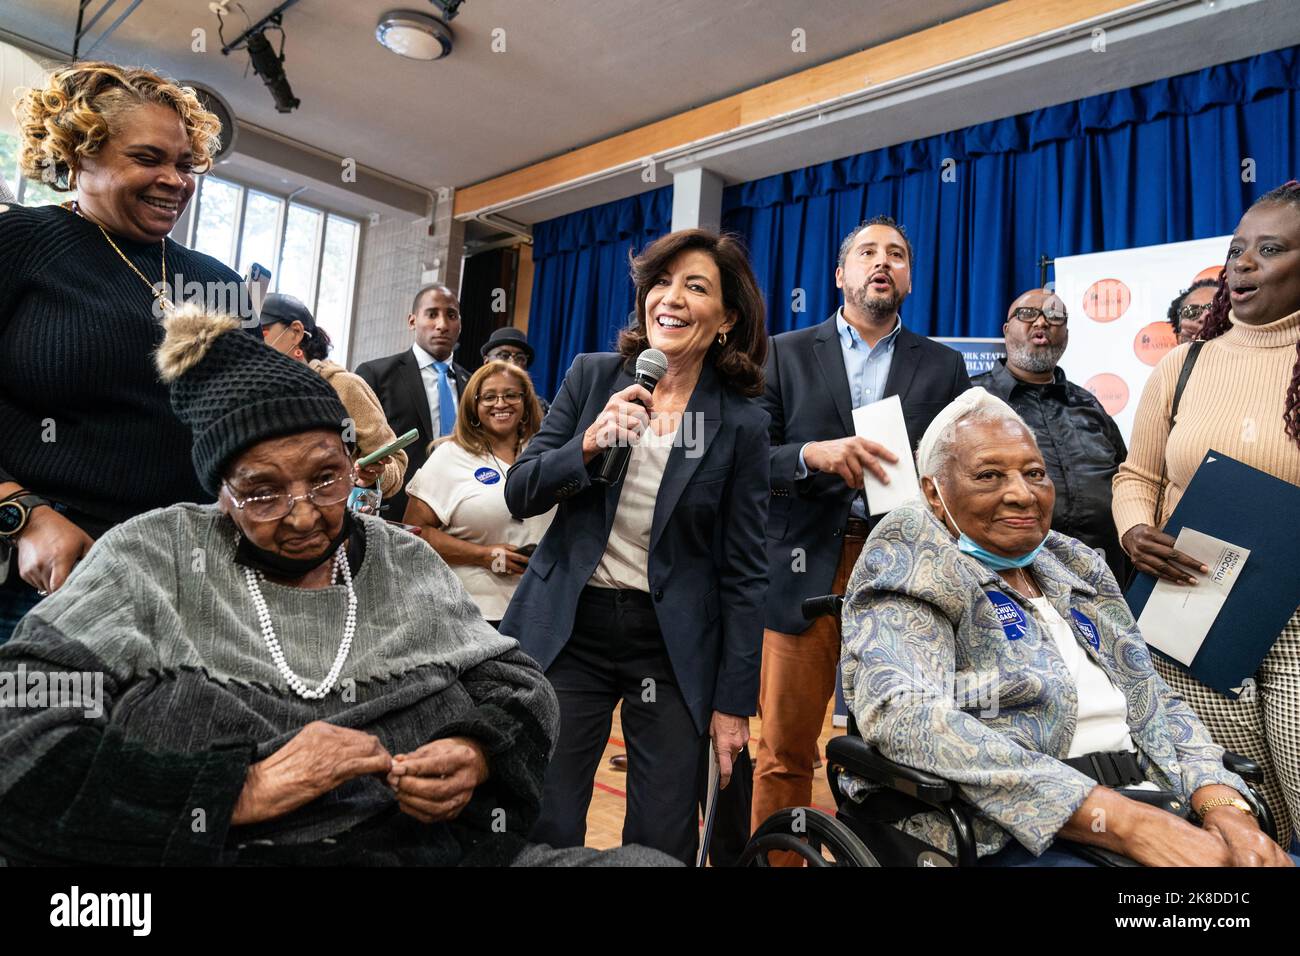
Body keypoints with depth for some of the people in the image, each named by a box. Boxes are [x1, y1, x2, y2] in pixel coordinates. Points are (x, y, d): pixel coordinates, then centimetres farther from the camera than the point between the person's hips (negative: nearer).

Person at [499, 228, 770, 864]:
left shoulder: (741, 424, -5)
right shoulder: (592, 376, 1)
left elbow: (744, 573, -3)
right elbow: (519, 495, 0)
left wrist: (734, 701, -3)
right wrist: (588, 445, -19)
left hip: (675, 646, -1)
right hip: (568, 629, 1)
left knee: (663, 844, 8)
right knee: (543, 832, 7)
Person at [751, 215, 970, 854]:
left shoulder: (942, 366, 12)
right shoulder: (786, 354, 9)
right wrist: (812, 454, -18)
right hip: (805, 570, -1)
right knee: (784, 749, 5)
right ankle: (774, 858, 22)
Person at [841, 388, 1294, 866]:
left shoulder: (1076, 567, 17)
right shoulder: (914, 560, -5)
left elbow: (1156, 699, 17)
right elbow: (902, 714, -20)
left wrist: (1224, 805, -5)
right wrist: (1123, 821, -21)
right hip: (1022, 837, -7)